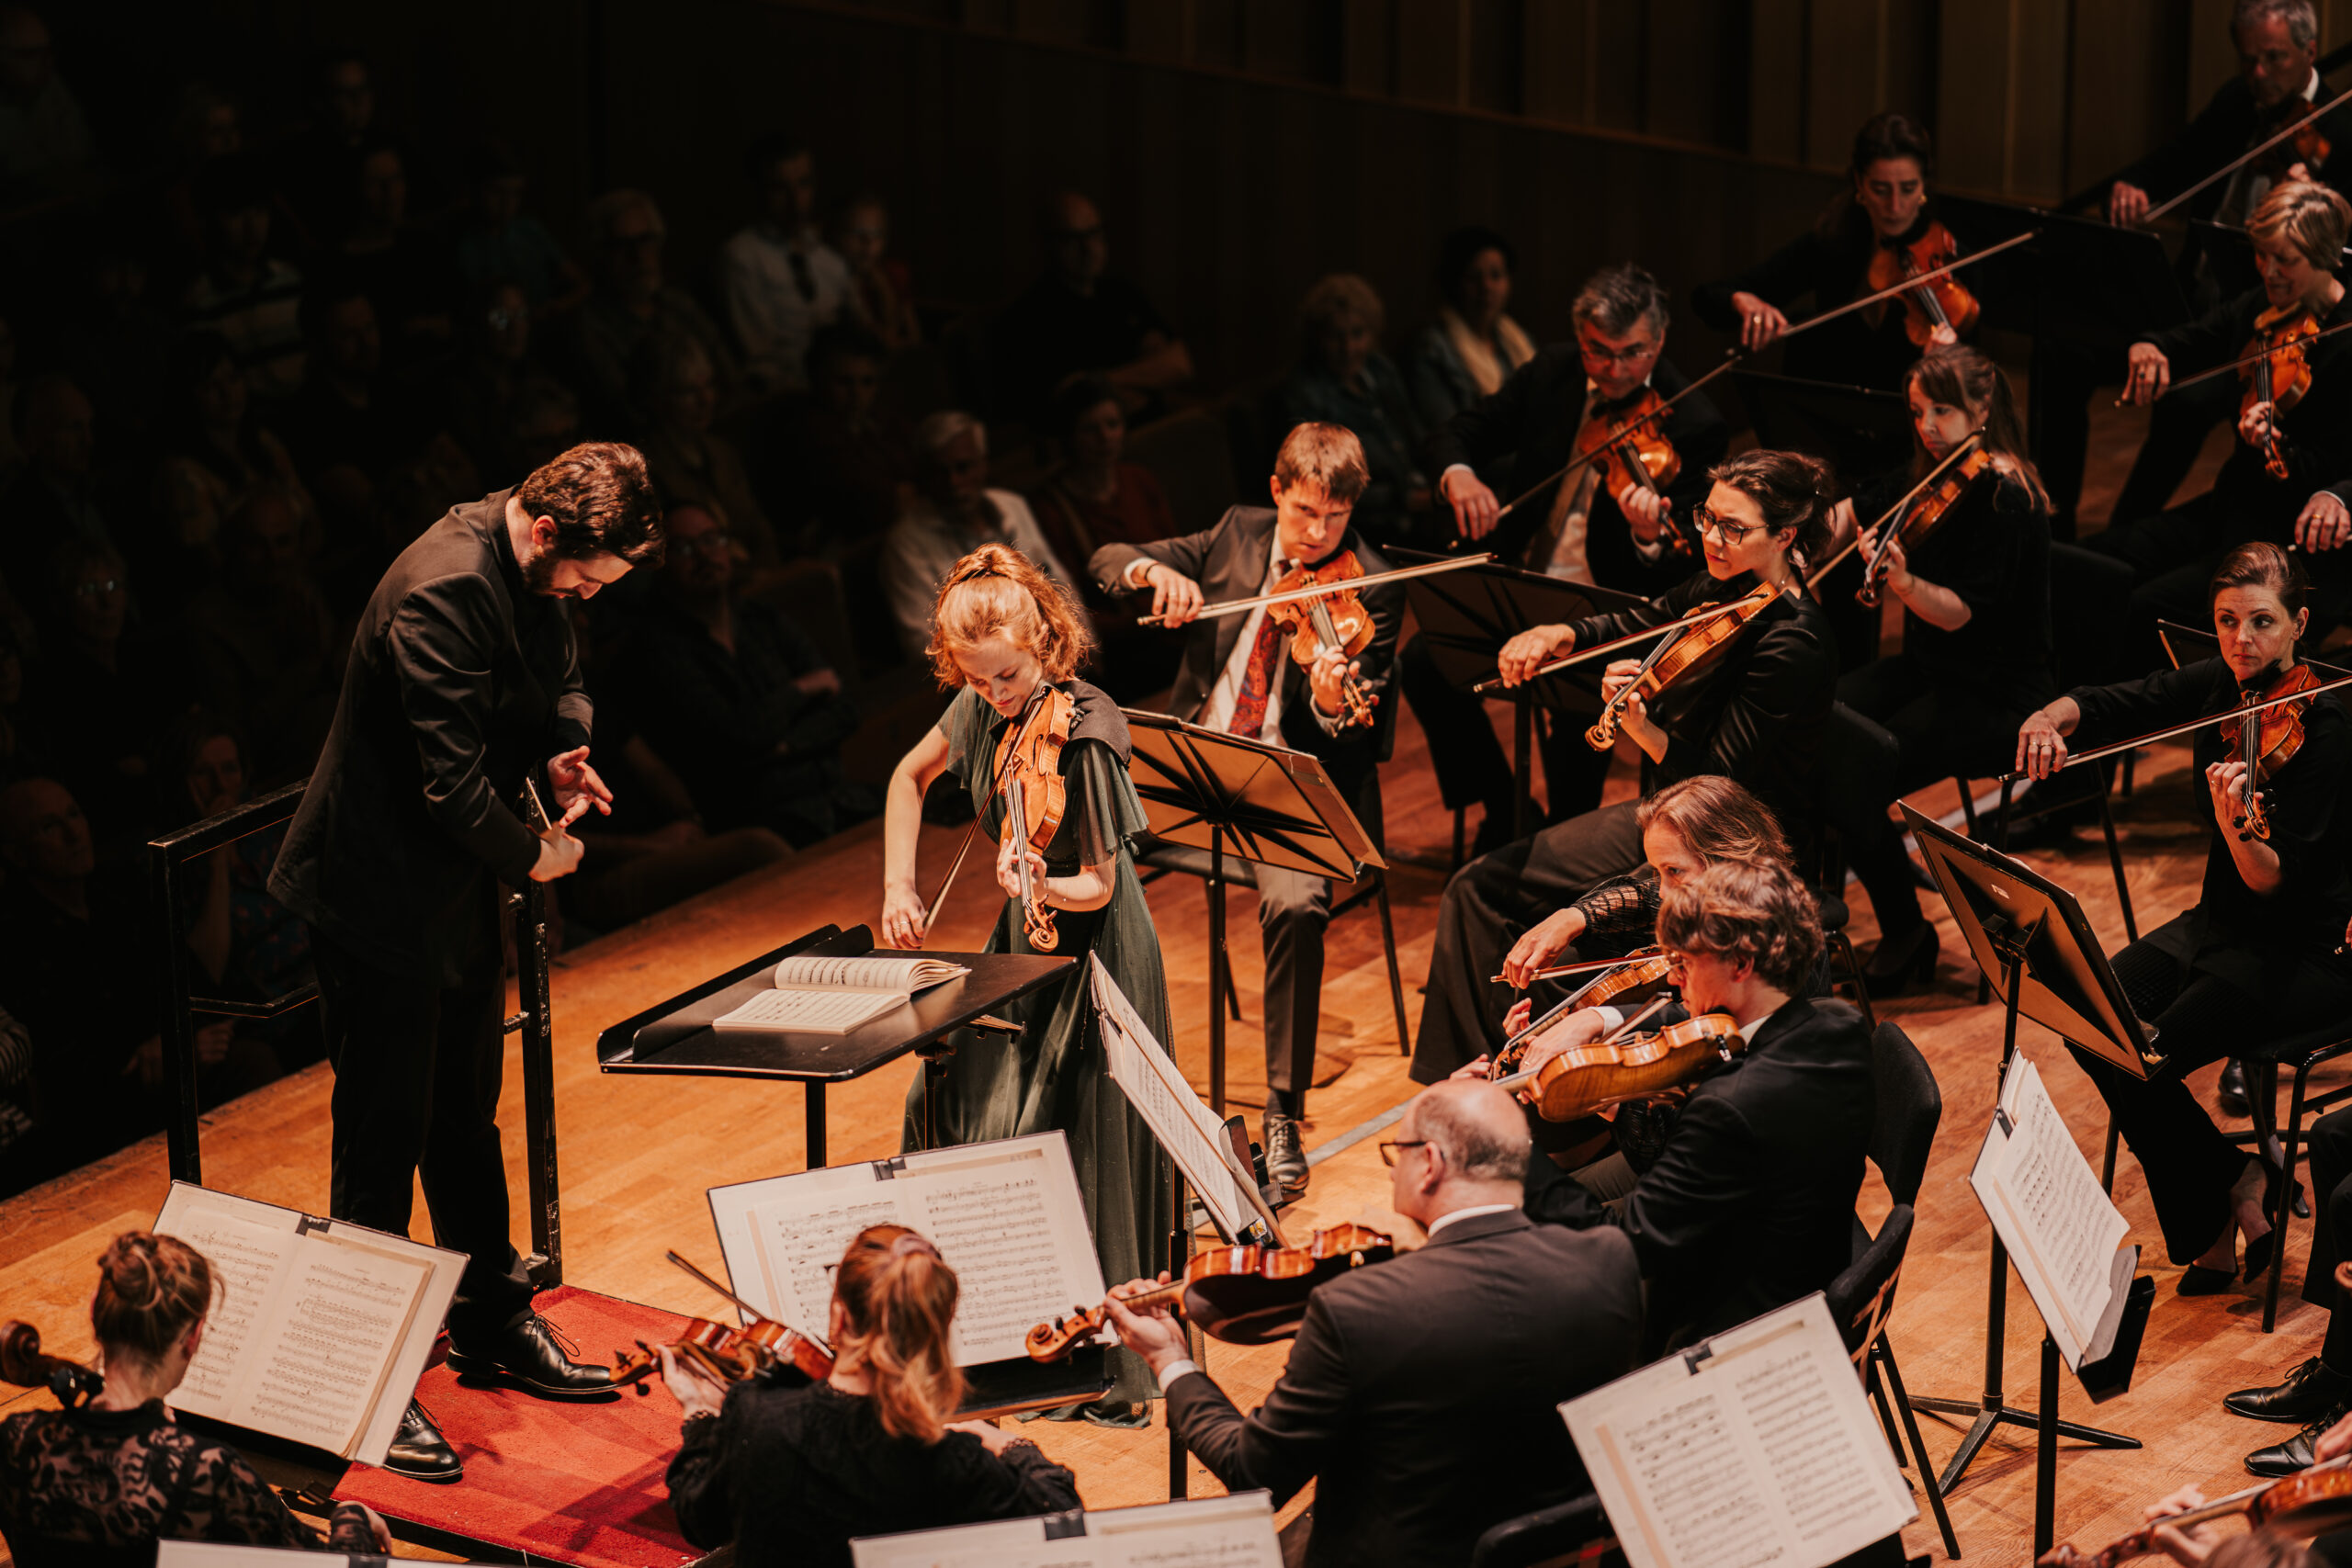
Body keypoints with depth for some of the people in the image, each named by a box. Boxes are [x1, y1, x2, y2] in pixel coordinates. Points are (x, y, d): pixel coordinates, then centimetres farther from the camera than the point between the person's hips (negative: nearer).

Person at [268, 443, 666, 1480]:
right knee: (384, 1143, -2)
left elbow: (556, 671, 19)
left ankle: (493, 1323, 37)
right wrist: (530, 857, -13)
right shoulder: (444, 592, -29)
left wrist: (561, 748, -3)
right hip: (383, 898, -9)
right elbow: (451, 782, -29)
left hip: (456, 890, 9)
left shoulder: (532, 570, 0)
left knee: (468, 1120, 22)